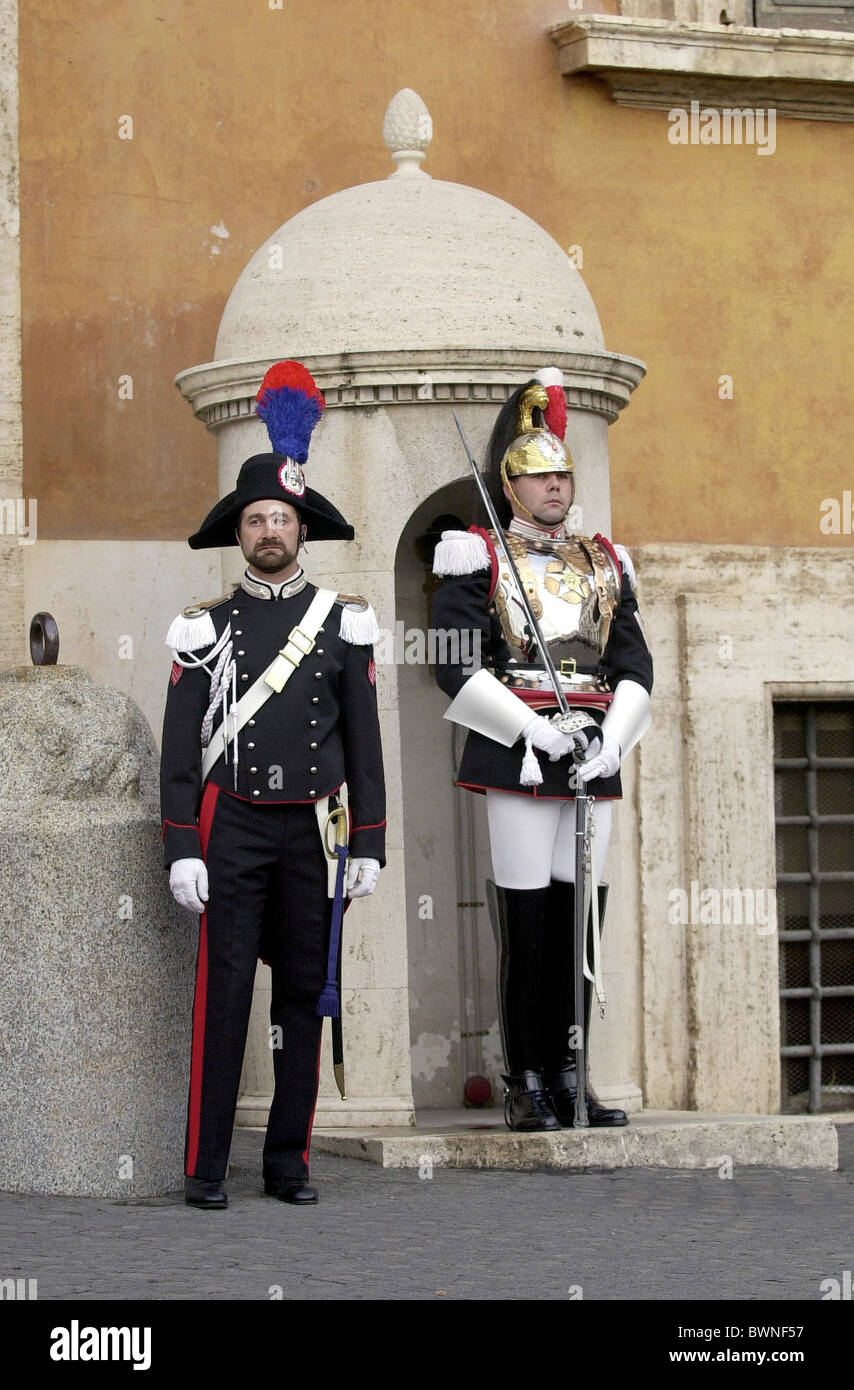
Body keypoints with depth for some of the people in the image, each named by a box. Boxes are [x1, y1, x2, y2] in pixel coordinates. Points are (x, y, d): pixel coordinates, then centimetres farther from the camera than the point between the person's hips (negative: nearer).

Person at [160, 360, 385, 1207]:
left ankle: (288, 1162, 12)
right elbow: (181, 745, 1)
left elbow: (363, 739, 7)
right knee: (222, 993, -4)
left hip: (311, 828, 2)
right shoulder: (207, 627, 3)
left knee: (304, 992, 5)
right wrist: (182, 849, -7)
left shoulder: (342, 624, 7)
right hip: (232, 828, -2)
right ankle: (206, 1166, -1)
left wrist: (369, 844, 1)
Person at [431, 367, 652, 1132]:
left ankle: (569, 1078, 11)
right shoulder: (478, 558, 3)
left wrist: (612, 739, -6)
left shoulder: (604, 563, 17)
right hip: (517, 754, -4)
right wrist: (534, 729, -15)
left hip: (596, 757, 5)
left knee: (581, 919, 4)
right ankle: (527, 1086, 0)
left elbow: (636, 666, 11)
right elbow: (456, 666, -6)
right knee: (526, 919, -5)